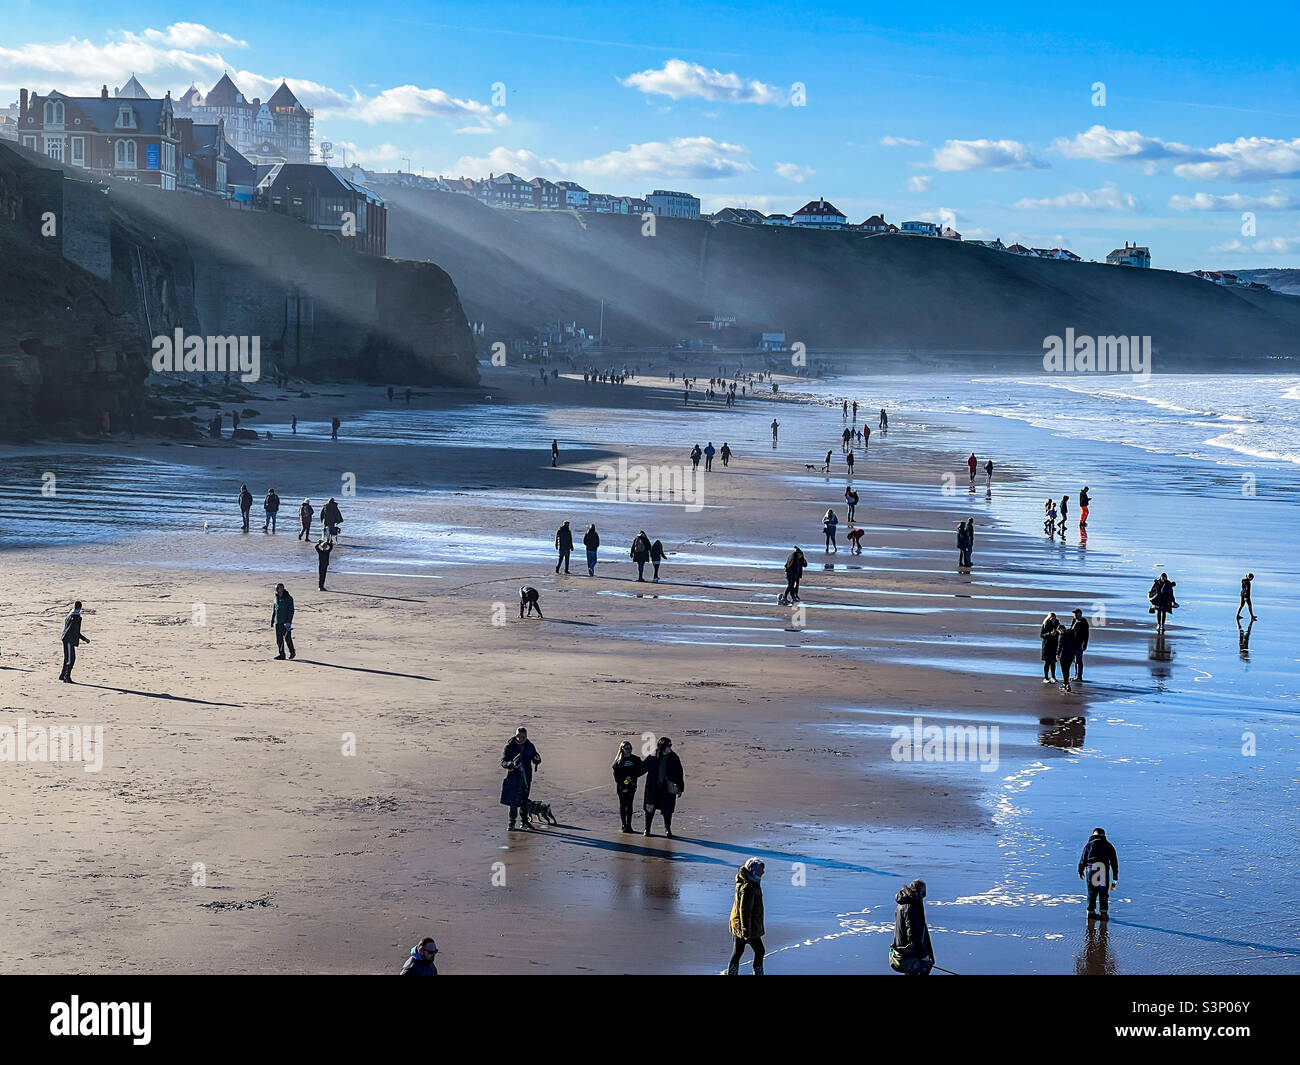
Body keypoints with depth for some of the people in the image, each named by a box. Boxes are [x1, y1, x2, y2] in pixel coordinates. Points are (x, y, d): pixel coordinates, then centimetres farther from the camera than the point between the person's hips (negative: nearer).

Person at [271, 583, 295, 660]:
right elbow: (273, 611, 21)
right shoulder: (276, 598, 13)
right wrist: (272, 621, 17)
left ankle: (292, 652, 12)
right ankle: (281, 654, 12)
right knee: (279, 639, 5)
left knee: (287, 638, -5)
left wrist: (289, 621, -18)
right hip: (278, 622, 6)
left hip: (286, 622, -6)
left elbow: (291, 611, -11)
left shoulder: (288, 598, -7)